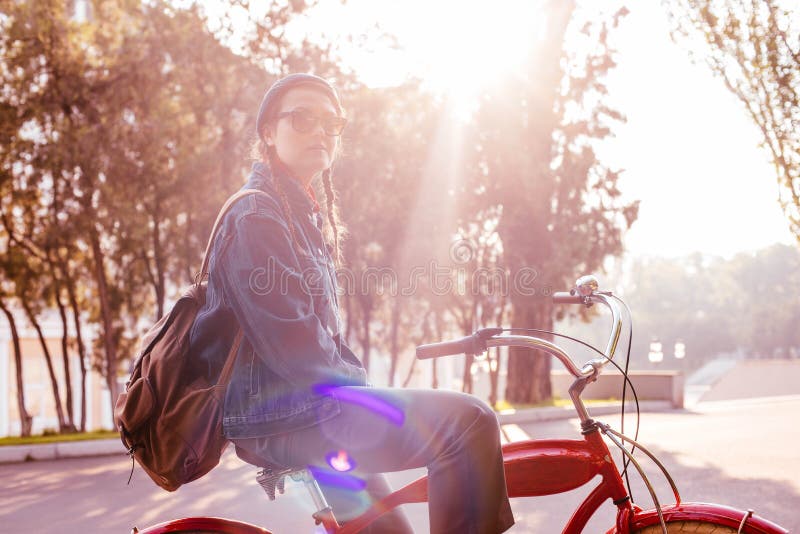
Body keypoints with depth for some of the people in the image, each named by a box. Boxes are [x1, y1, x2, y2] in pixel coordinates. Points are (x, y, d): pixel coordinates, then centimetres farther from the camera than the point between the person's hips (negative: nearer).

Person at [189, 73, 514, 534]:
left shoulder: (308, 219, 23)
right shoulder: (255, 216, -9)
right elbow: (285, 336, -20)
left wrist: (362, 384, 8)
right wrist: (360, 389, -15)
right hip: (280, 414, -11)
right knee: (467, 421, -24)